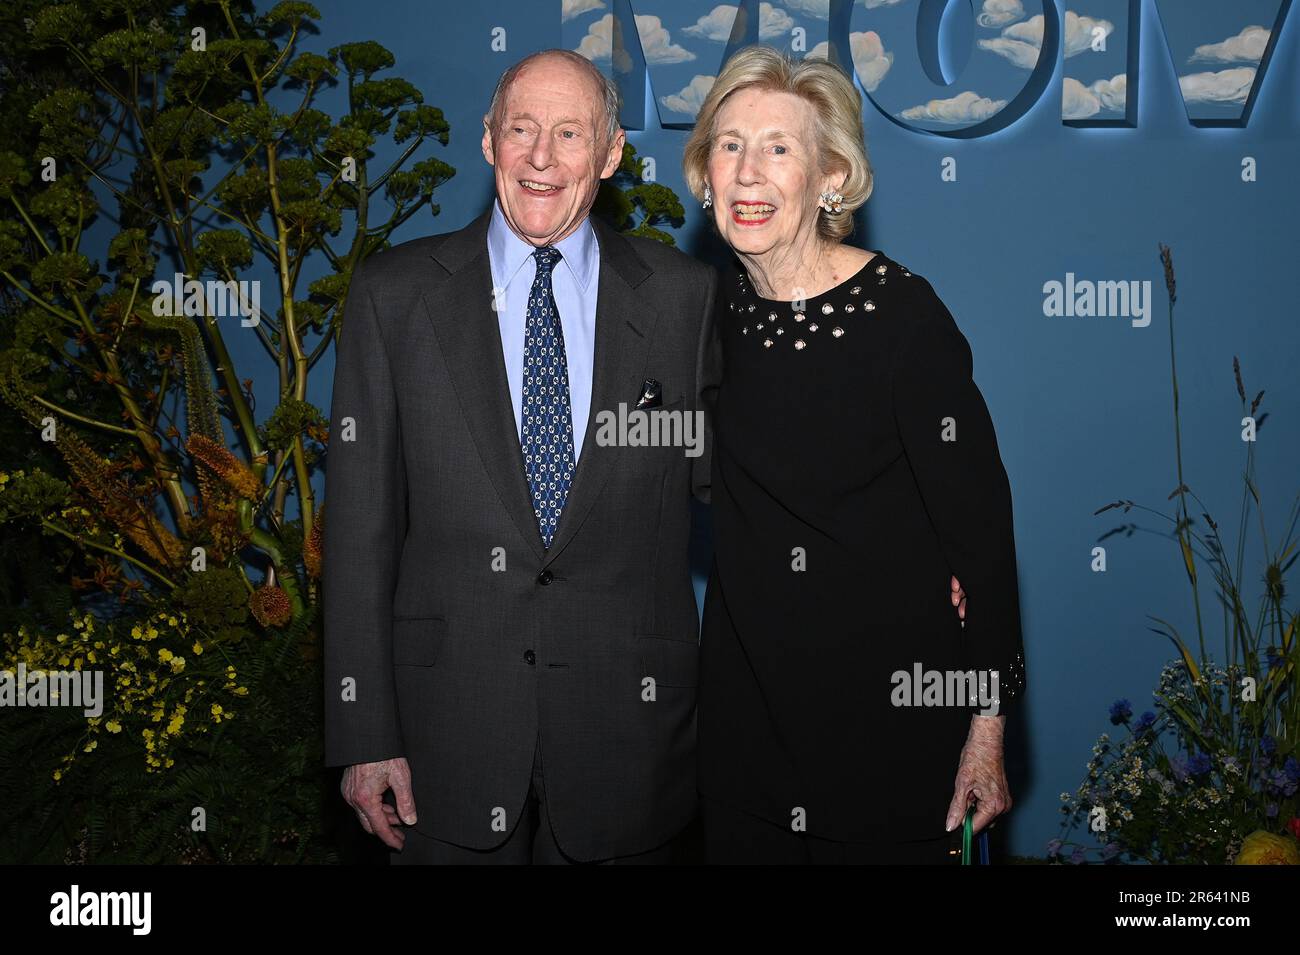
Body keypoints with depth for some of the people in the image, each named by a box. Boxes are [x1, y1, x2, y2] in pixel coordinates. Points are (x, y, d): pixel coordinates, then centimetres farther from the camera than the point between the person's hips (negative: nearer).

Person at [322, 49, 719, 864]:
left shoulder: (683, 295, 1)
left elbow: (716, 469, 7)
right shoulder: (395, 293, 1)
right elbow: (361, 523, -1)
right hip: (447, 724, 0)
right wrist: (365, 735, -4)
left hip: (629, 714, 1)